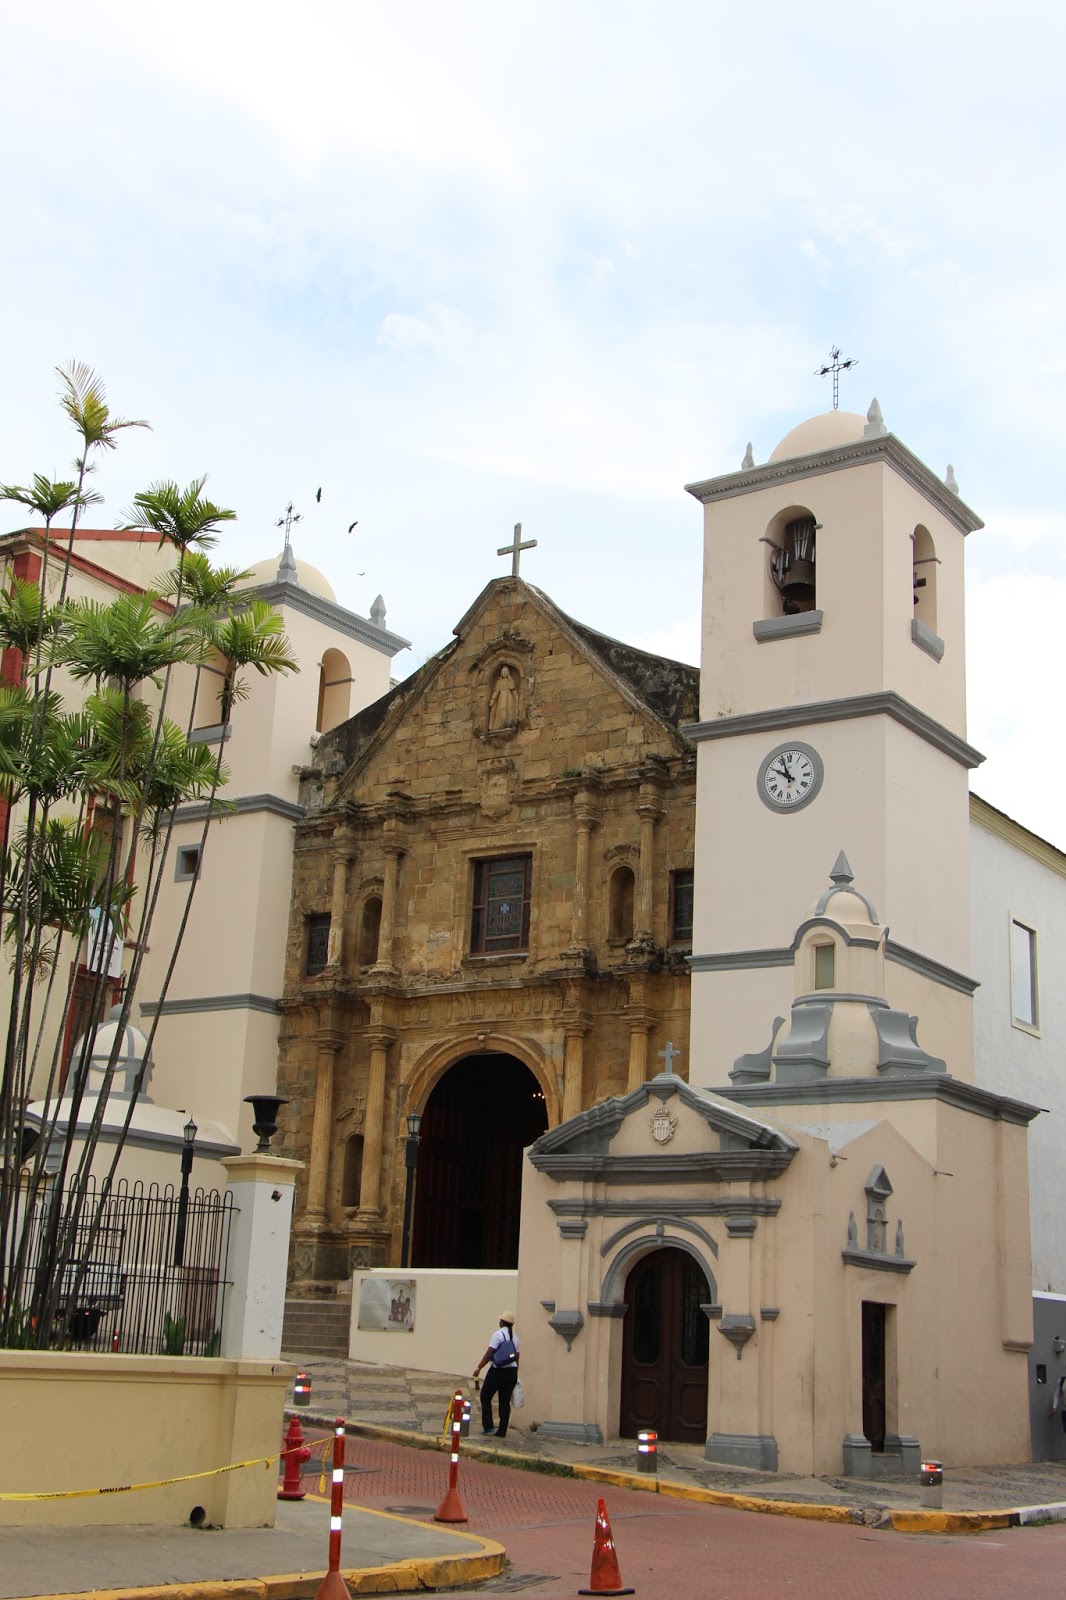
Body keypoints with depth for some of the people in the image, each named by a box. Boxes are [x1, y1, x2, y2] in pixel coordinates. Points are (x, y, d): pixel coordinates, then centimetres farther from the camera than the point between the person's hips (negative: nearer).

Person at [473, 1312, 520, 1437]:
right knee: (505, 1401, 8)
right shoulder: (515, 1338, 11)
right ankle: (502, 1431, 7)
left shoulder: (498, 1334, -9)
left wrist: (479, 1367, -11)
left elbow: (489, 1353, -14)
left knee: (485, 1397, 9)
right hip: (512, 1371, 6)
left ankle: (488, 1426, 5)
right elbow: (516, 1357, 14)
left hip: (498, 1371, -6)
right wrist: (515, 1374, 21)